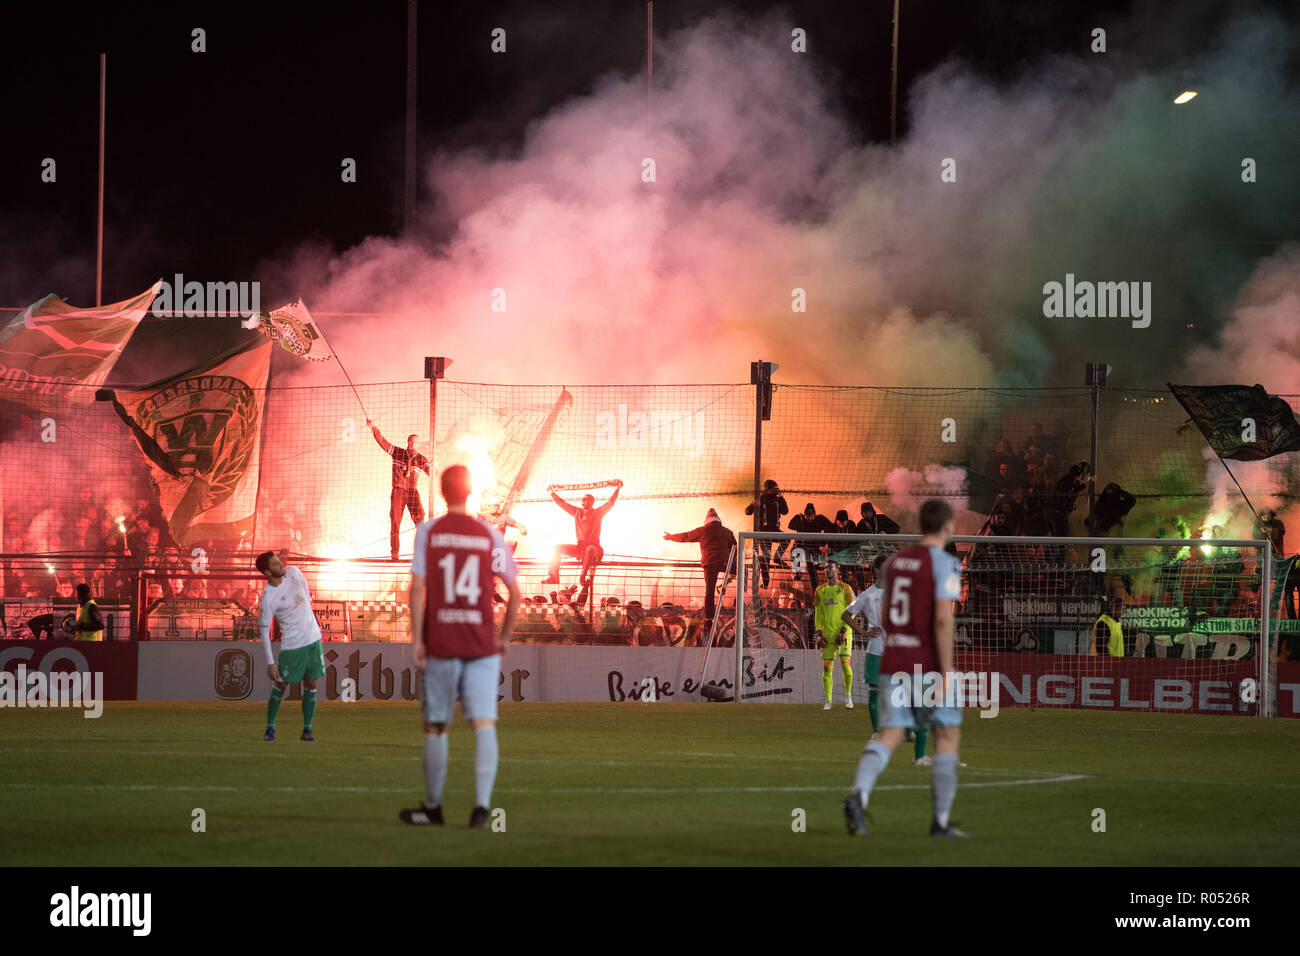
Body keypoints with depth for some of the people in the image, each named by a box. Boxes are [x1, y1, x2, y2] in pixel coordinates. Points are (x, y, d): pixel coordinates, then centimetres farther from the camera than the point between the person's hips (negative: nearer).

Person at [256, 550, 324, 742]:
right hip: (291, 645, -5)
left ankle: (307, 730, 8)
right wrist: (270, 662, -16)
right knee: (280, 685, 0)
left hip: (313, 638, 5)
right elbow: (264, 630, -15)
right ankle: (270, 728, 12)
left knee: (311, 685, 4)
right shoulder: (268, 598, -20)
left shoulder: (293, 573, -4)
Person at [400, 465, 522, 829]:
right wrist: (504, 638, 18)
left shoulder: (428, 532, 0)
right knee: (484, 723, -5)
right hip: (483, 644, 0)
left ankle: (433, 806, 21)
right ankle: (482, 805, -18)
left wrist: (417, 639, -4)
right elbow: (514, 592, 6)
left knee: (435, 725, 11)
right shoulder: (489, 535, 4)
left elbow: (417, 587, -7)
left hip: (440, 644, 0)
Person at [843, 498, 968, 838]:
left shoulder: (895, 562, 12)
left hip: (893, 664, 5)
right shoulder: (944, 564, -9)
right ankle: (941, 821, 11)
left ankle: (858, 794, -27)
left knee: (889, 737, 1)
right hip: (929, 666, -5)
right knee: (948, 737, 10)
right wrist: (946, 671, -18)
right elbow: (943, 618, -19)